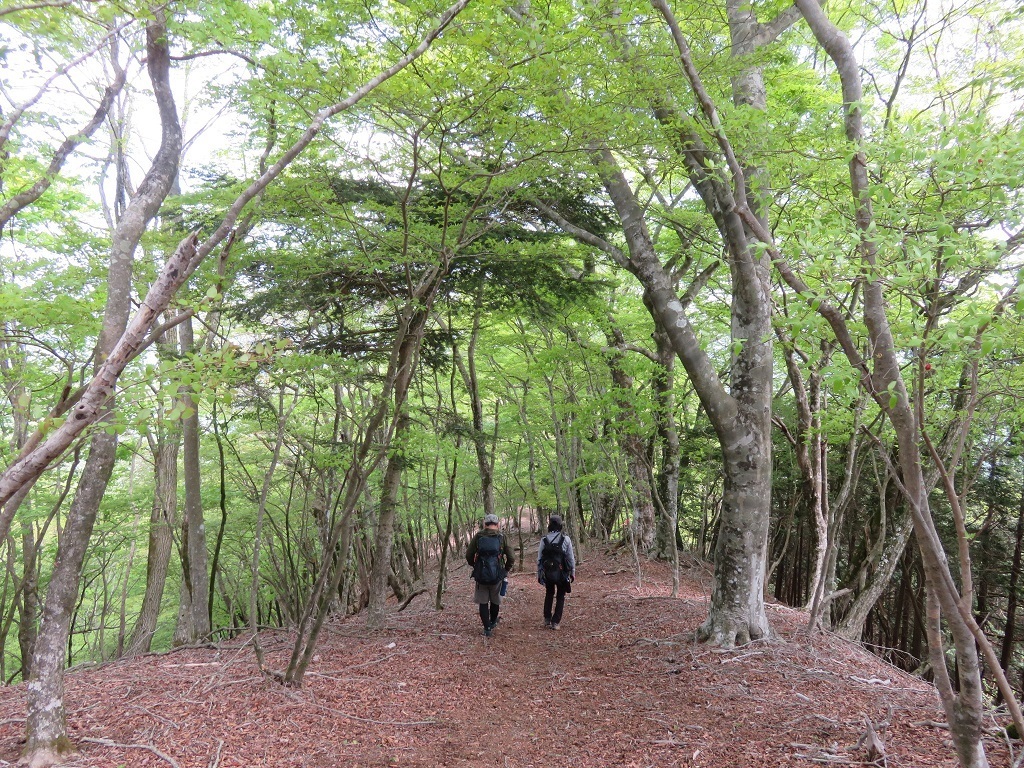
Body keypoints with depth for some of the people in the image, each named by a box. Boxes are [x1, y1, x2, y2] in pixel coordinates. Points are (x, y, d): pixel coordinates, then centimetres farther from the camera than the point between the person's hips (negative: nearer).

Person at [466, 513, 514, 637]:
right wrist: (506, 570, 11)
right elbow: (511, 558, -6)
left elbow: (469, 556, 0)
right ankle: (493, 622, 39)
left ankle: (487, 629, 11)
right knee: (495, 601, 22)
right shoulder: (502, 537, -3)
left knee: (483, 602, 12)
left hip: (480, 575, 0)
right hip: (497, 576, 1)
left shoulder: (478, 536, -2)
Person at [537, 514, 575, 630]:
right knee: (560, 597, 12)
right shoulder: (566, 539, -9)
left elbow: (539, 559, -1)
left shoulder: (544, 540, -5)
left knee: (549, 595, 22)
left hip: (547, 573, 2)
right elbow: (571, 558, -5)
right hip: (562, 573, -2)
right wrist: (572, 573, 6)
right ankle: (555, 622, 8)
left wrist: (539, 574, 10)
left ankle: (547, 619, 25)